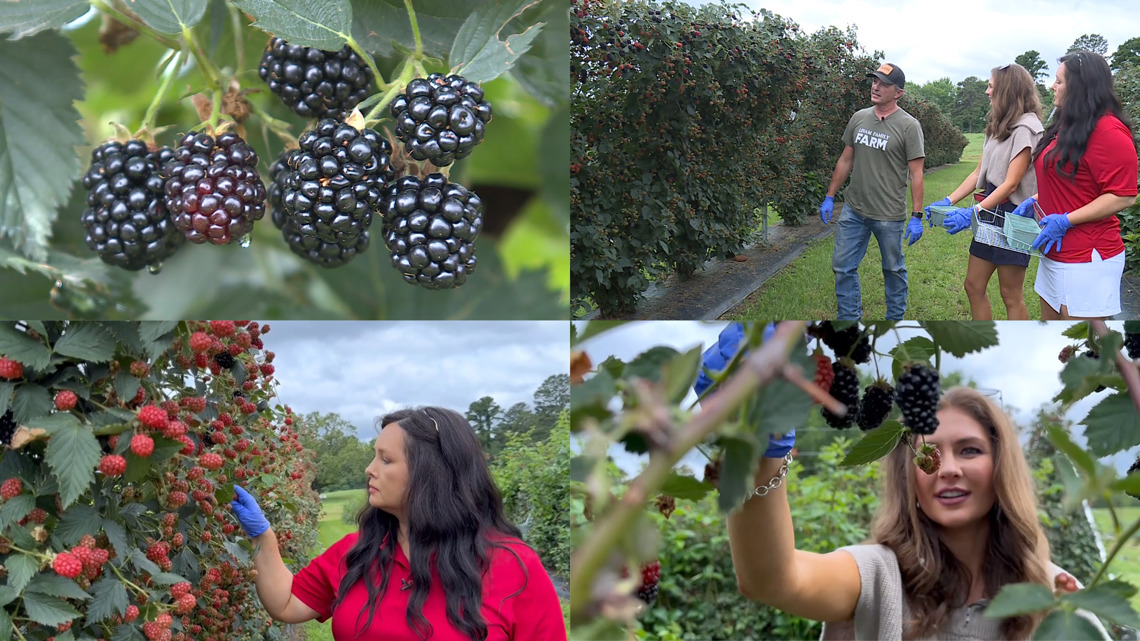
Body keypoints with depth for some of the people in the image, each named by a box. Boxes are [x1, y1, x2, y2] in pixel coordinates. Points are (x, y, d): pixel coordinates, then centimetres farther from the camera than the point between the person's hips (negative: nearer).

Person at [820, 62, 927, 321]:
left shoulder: (908, 126, -10)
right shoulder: (859, 118, 6)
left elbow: (916, 174, -11)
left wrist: (916, 216, -14)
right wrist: (830, 197, 11)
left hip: (889, 215, -5)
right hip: (853, 210, 5)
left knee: (893, 269, 11)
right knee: (843, 267, 6)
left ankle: (895, 320, 26)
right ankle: (850, 322, 17)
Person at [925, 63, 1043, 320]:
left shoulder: (1026, 128, -14)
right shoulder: (998, 126, 13)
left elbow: (1010, 183, -19)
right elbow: (979, 173, 13)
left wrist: (973, 212, -24)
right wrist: (948, 201, 4)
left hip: (1012, 215, -9)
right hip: (990, 212, 9)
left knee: (1011, 294, -1)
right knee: (973, 287, 11)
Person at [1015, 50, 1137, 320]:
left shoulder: (1108, 131, -17)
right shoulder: (1068, 126, 14)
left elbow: (1123, 196, -20)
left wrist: (1065, 221, -22)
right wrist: (1035, 201, 11)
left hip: (1086, 260, -10)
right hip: (1056, 252, 10)